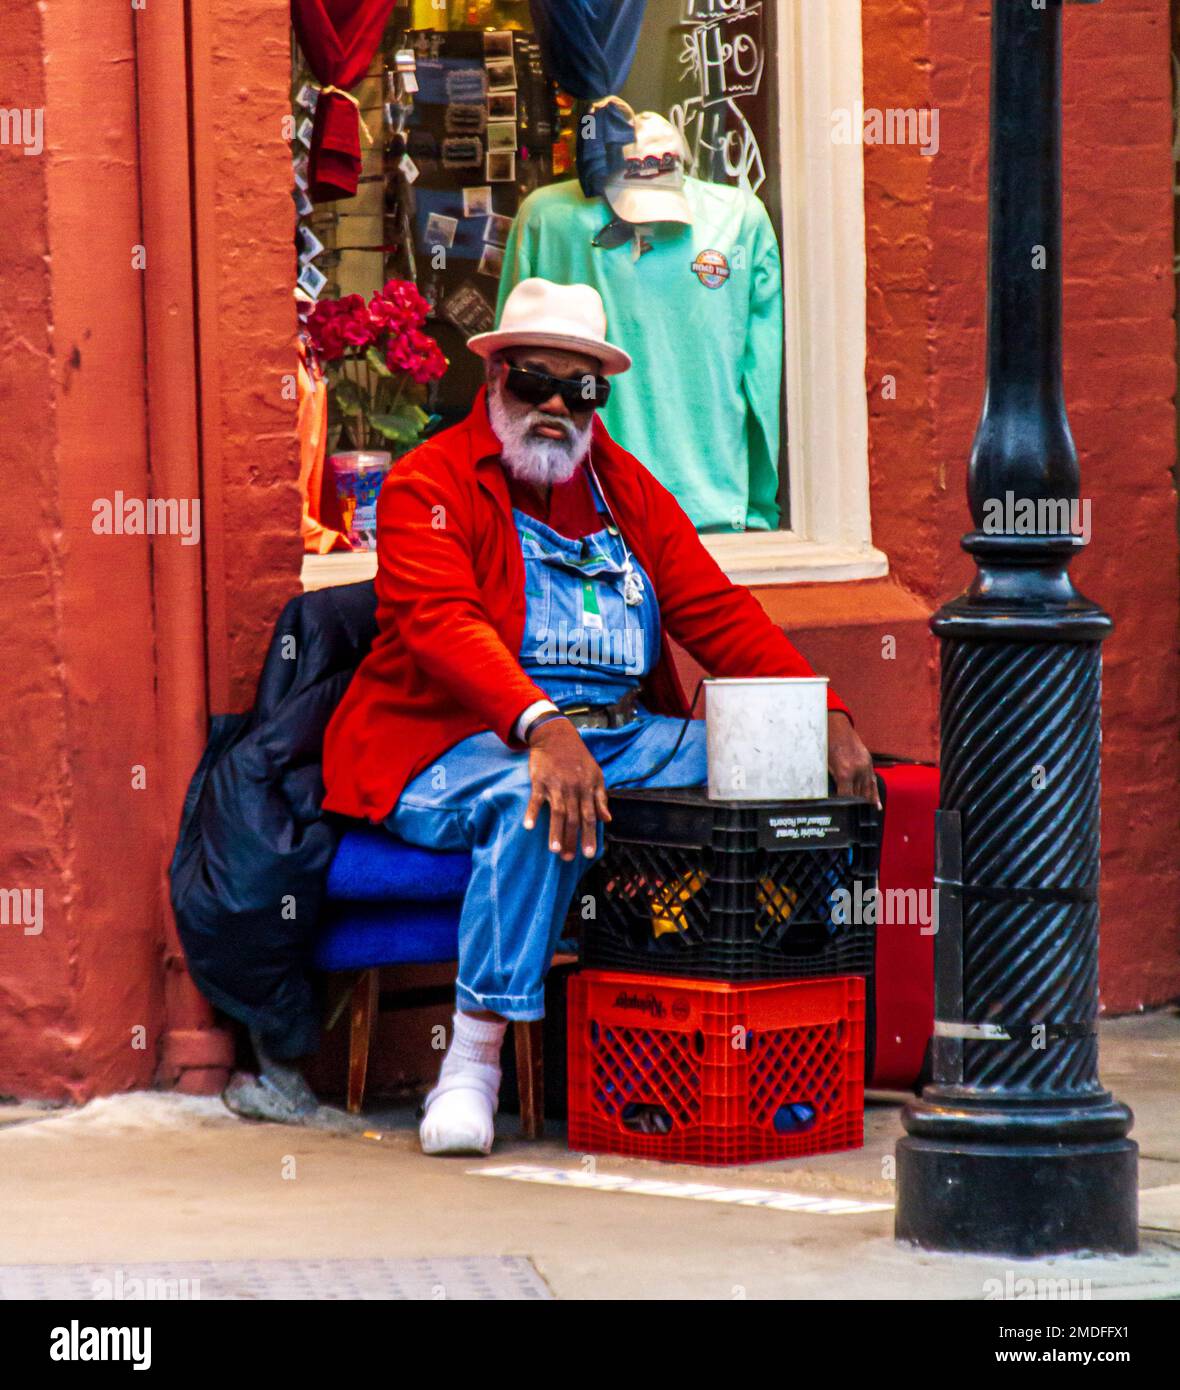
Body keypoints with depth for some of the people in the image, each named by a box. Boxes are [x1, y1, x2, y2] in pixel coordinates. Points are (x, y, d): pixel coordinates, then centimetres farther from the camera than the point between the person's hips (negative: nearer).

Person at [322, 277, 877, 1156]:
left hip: (618, 738, 6)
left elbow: (720, 614, 10)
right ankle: (473, 1062, -32)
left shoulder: (626, 490, 16)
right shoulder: (430, 485, -3)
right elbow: (446, 624, -20)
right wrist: (542, 728, -38)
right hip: (455, 746, -6)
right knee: (541, 805, -38)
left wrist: (827, 718, -7)